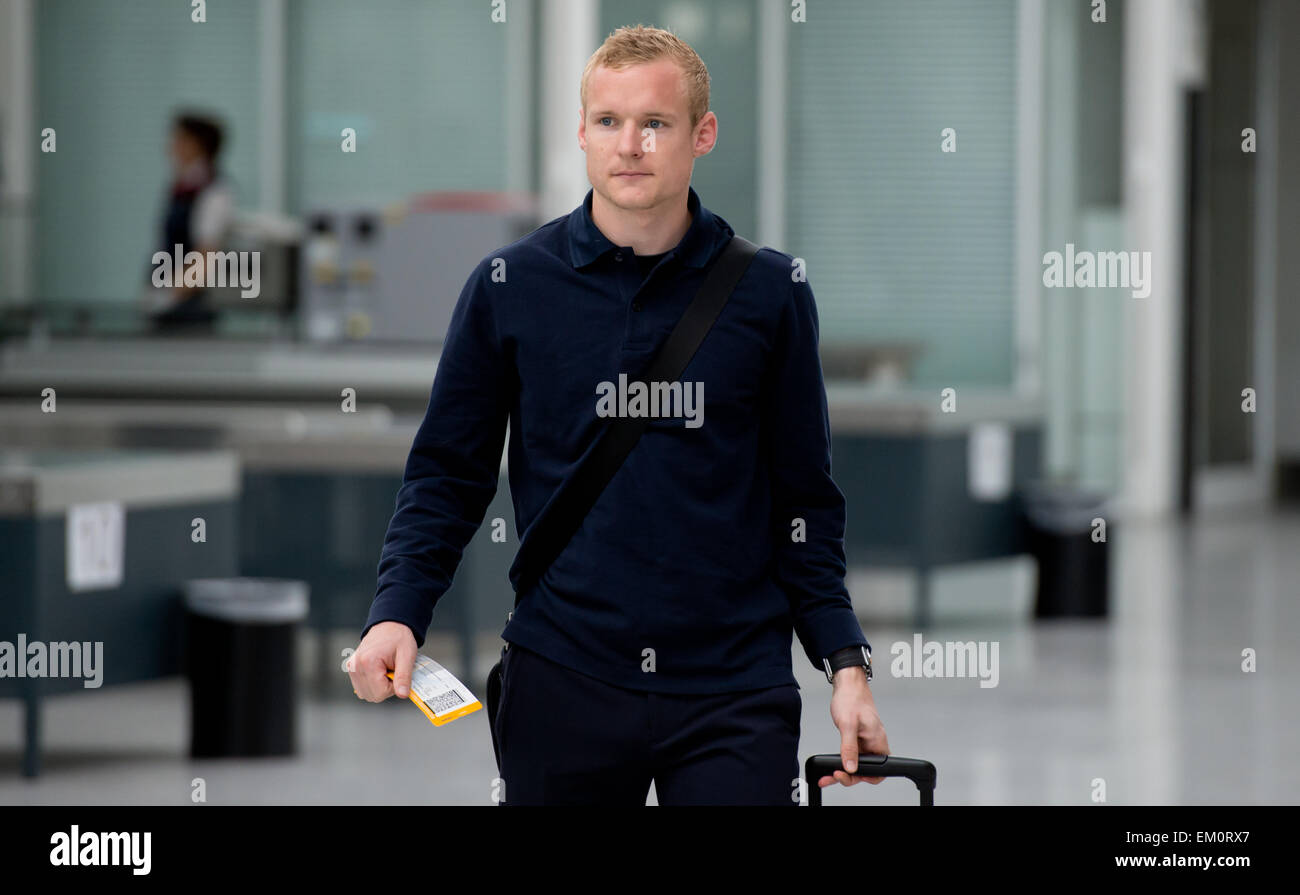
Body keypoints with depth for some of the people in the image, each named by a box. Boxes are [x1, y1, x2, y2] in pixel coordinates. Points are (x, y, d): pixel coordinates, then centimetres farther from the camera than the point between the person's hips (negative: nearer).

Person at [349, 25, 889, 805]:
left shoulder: (770, 293, 4)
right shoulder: (510, 286, 3)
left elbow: (805, 501, 9)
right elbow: (448, 474, 8)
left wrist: (847, 661, 1)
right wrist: (397, 615, -7)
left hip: (733, 689, 0)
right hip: (562, 681, 1)